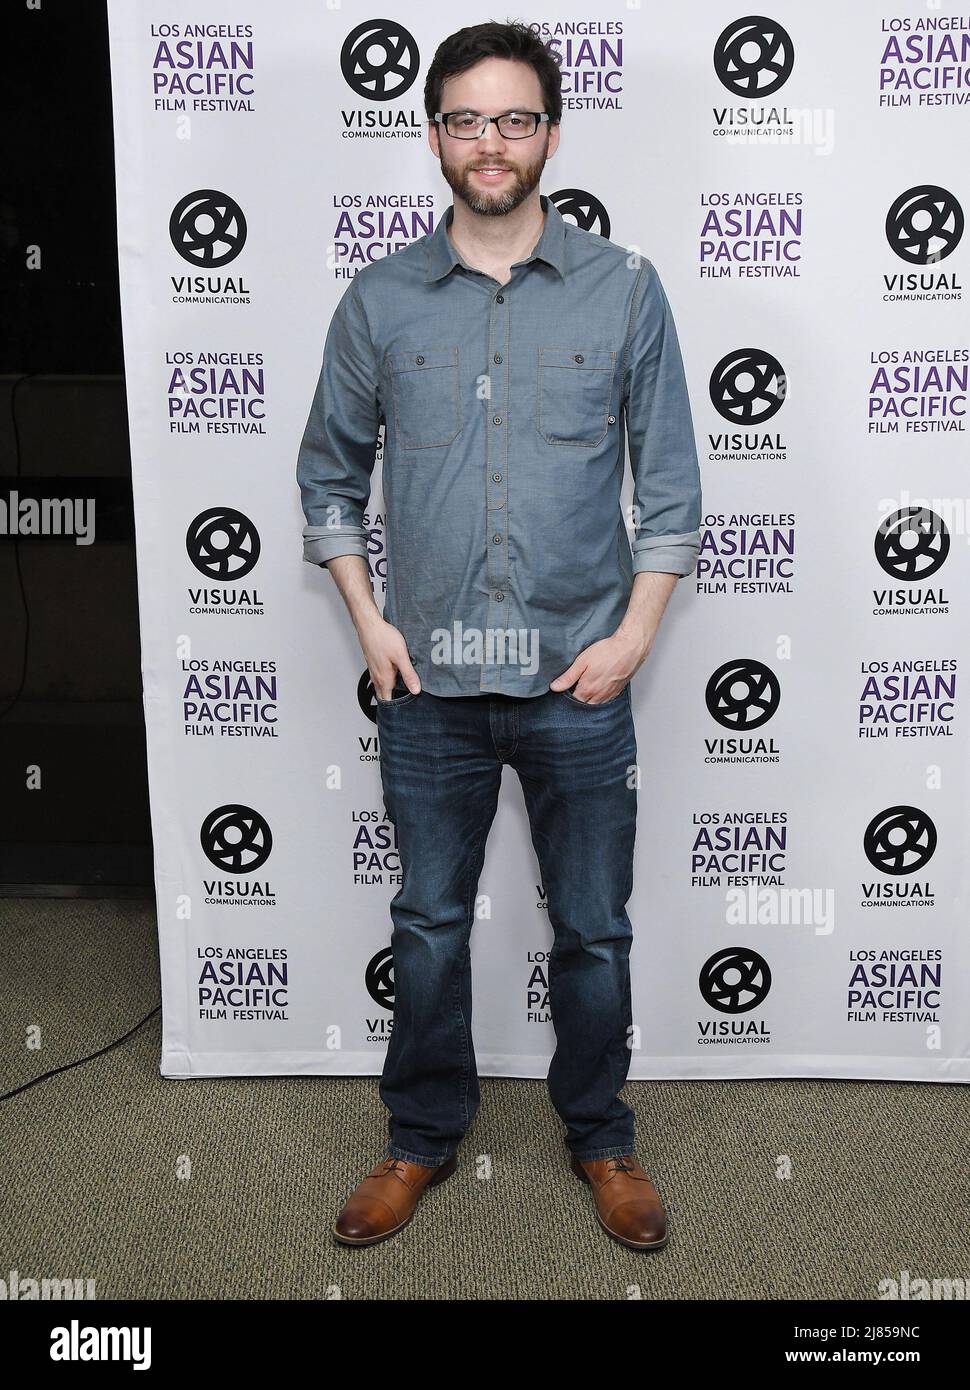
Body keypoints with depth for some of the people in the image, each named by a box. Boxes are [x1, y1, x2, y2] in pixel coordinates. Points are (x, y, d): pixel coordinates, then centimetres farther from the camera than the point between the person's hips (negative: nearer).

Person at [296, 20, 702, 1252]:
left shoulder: (625, 291, 0)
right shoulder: (380, 301, 3)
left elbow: (669, 482, 2)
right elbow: (328, 471, 10)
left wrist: (634, 634, -6)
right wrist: (367, 619, 1)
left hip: (579, 683, 0)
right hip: (428, 684, 1)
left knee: (593, 931, 11)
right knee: (429, 922, 14)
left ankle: (600, 1138, 35)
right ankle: (424, 1137, 35)